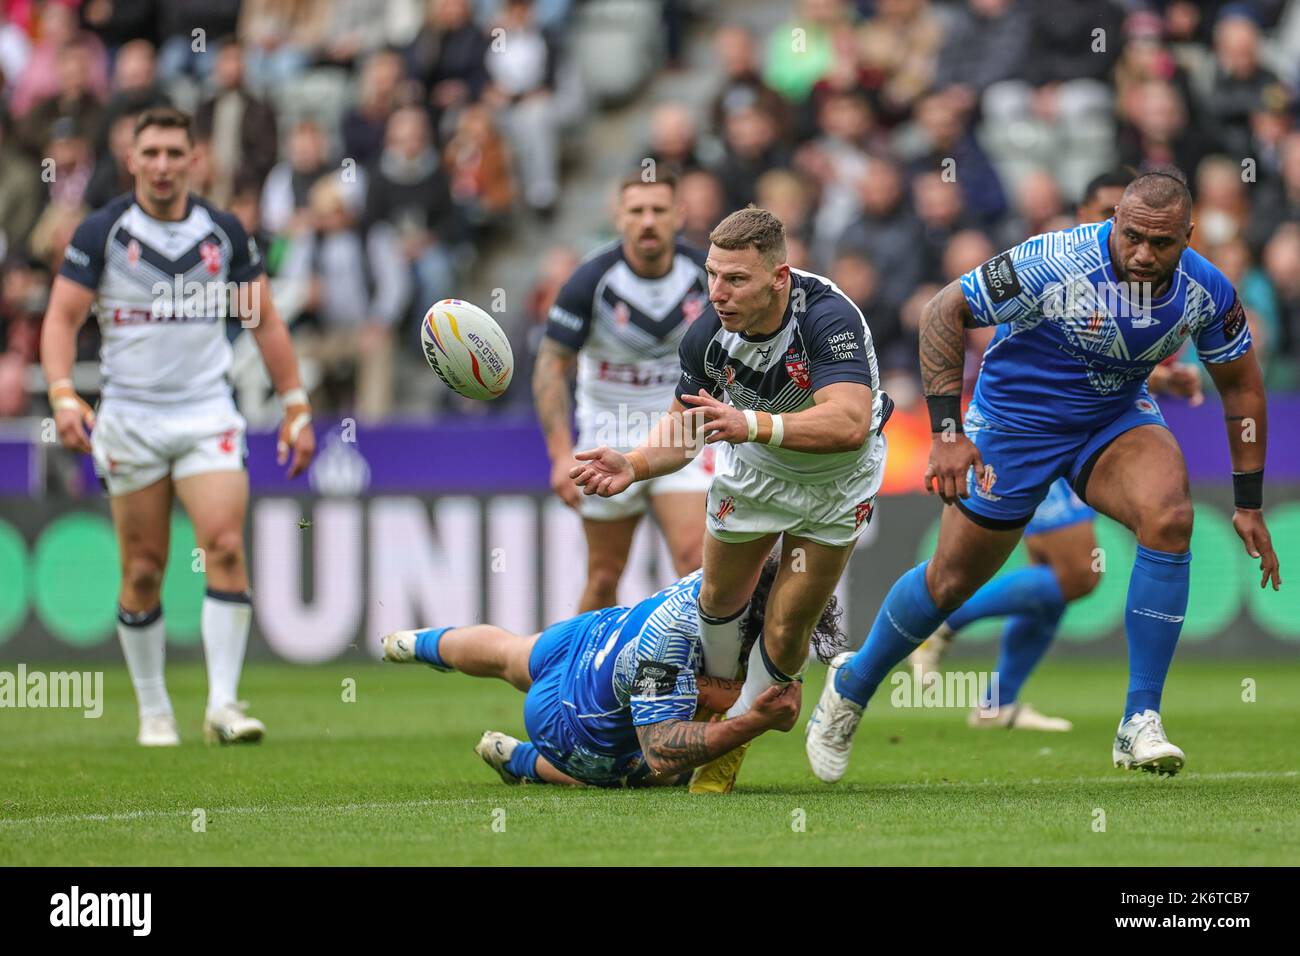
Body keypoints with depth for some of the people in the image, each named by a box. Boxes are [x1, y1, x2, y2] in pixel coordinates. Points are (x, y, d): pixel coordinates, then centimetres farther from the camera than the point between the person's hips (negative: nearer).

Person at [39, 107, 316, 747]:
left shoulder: (224, 232, 4)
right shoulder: (102, 232, -3)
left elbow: (264, 321, 11)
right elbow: (61, 317, -6)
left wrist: (296, 409, 7)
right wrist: (63, 396, -22)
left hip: (208, 414, 1)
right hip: (129, 420, -1)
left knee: (225, 548, -15)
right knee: (143, 571, 2)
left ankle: (223, 706, -14)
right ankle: (153, 711, 15)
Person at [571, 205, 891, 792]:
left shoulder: (829, 317, -39)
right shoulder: (707, 335, -23)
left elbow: (848, 423, -52)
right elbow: (686, 426, -7)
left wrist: (752, 424, -63)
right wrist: (633, 466, -27)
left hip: (834, 481, -4)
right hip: (752, 469, 4)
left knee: (787, 629, -2)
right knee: (721, 596, 14)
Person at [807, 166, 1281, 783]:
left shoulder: (1206, 292, -16)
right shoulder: (1053, 264, -30)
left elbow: (1241, 385, 0)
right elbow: (944, 311, -20)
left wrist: (1248, 504, -1)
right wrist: (945, 430, -24)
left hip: (1115, 420, 3)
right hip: (1015, 423, -3)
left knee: (1170, 518, -27)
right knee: (953, 580, 6)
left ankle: (1140, 723, -19)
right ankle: (852, 685, 36)